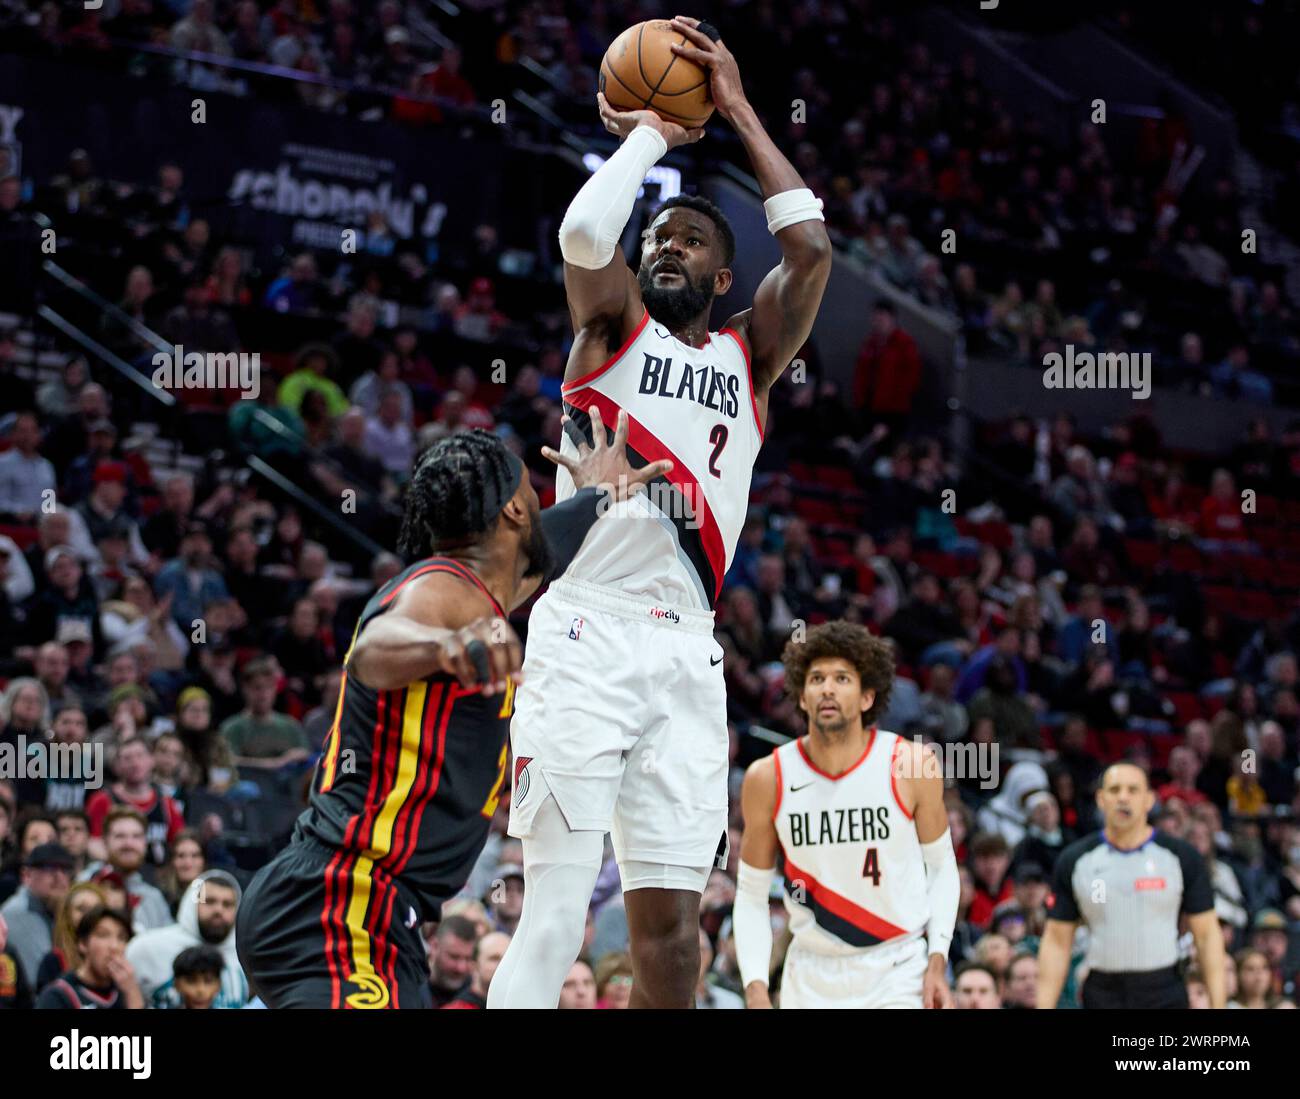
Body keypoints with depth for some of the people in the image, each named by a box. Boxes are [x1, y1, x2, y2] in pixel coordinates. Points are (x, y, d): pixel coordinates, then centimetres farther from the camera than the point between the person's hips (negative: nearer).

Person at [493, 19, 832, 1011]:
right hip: (589, 636, -4)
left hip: (688, 654, 4)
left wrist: (738, 111, 6)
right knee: (555, 916, -12)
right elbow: (583, 230, -12)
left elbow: (810, 247, 4)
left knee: (671, 926, 2)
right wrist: (650, 131, 3)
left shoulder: (749, 359, 18)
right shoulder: (614, 325, 10)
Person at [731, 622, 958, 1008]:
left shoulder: (913, 765, -9)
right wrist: (755, 987, -8)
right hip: (812, 974, 2)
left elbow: (941, 867, 4)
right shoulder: (767, 779, -6)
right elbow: (751, 894, 3)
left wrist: (937, 959, -6)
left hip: (898, 975, -2)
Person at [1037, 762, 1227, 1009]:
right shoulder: (1074, 861, 3)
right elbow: (1057, 942, 6)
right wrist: (1044, 1007, -2)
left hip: (1165, 996, -1)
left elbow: (1207, 935, 2)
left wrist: (1218, 1005, -6)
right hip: (1102, 995, 1)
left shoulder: (1182, 857, 1)